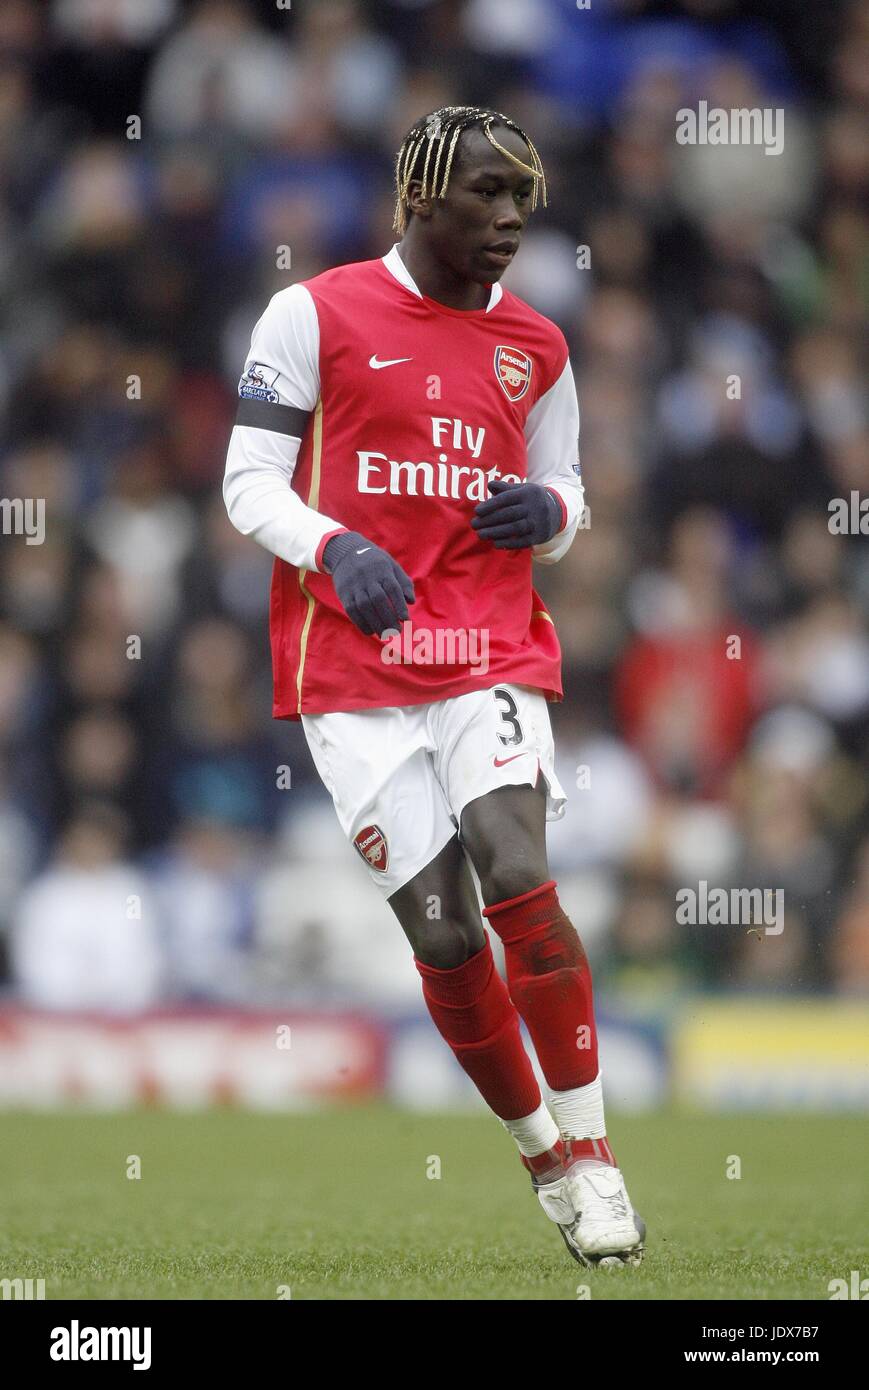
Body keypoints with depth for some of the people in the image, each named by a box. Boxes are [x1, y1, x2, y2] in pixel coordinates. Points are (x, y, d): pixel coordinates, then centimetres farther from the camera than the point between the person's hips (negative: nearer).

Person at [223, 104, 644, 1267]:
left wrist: (547, 511, -5)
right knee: (442, 929, -5)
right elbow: (250, 484, -2)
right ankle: (541, 1153, 14)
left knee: (518, 883, -19)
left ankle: (592, 1154, -9)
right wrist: (337, 550, -21)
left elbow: (565, 498, 20)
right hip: (353, 673, -2)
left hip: (492, 656, 2)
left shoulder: (534, 348, 11)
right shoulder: (317, 316, -1)